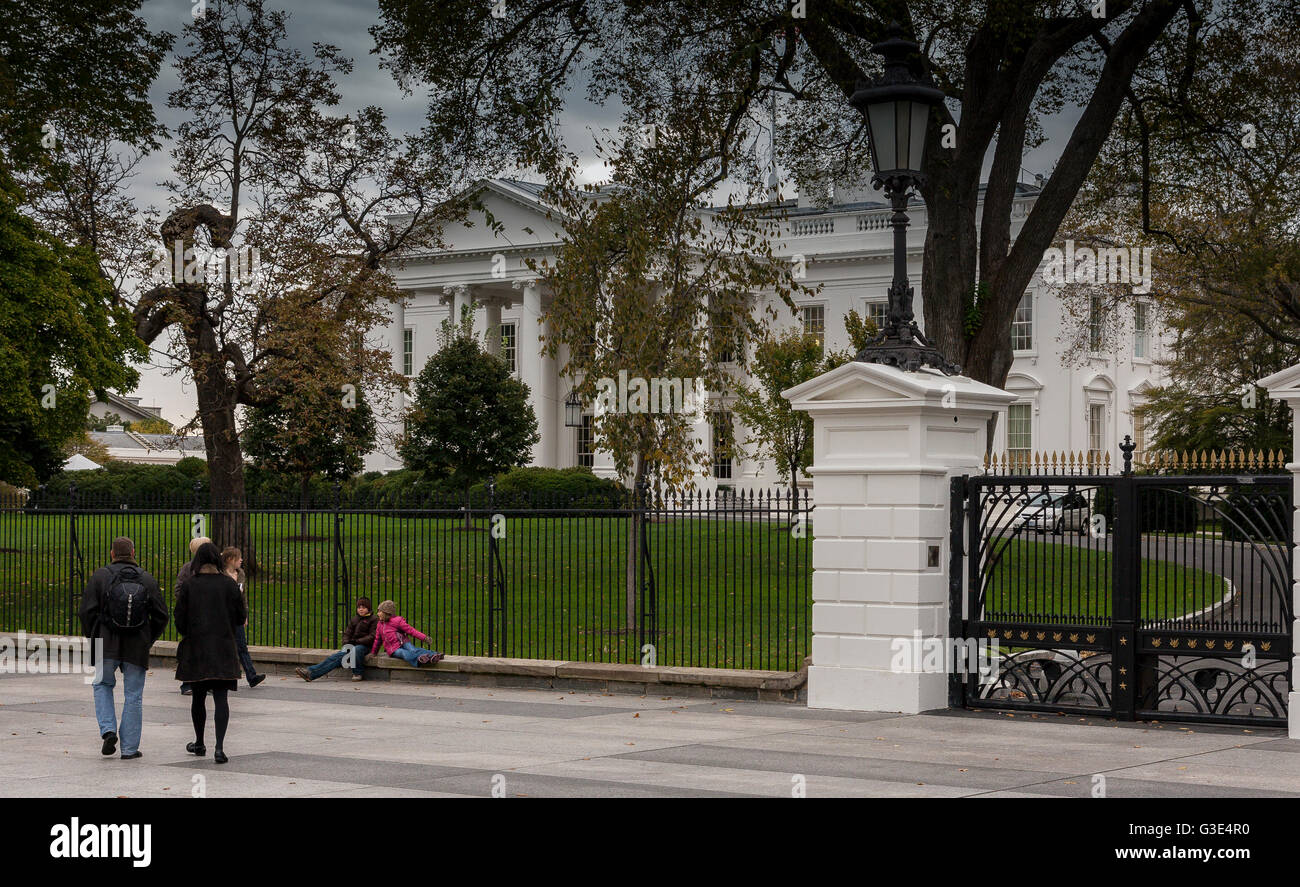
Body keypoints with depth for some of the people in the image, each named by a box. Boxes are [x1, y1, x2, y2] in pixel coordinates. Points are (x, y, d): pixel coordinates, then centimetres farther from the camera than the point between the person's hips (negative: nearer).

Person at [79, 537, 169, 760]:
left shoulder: (100, 576, -4)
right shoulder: (147, 580, 2)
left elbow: (86, 611, -6)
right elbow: (161, 616, 3)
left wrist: (92, 636, 10)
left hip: (107, 644, -1)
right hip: (137, 648, 1)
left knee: (103, 685, 21)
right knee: (133, 696, 7)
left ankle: (108, 730, 2)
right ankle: (129, 748, 9)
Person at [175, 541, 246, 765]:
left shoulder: (188, 585, -5)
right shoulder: (229, 585, -3)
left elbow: (180, 619, -3)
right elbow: (241, 618, 1)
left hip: (195, 648, 0)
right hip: (223, 649, 0)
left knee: (198, 697, 15)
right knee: (221, 698, -3)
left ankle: (199, 743, 29)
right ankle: (219, 747, -16)